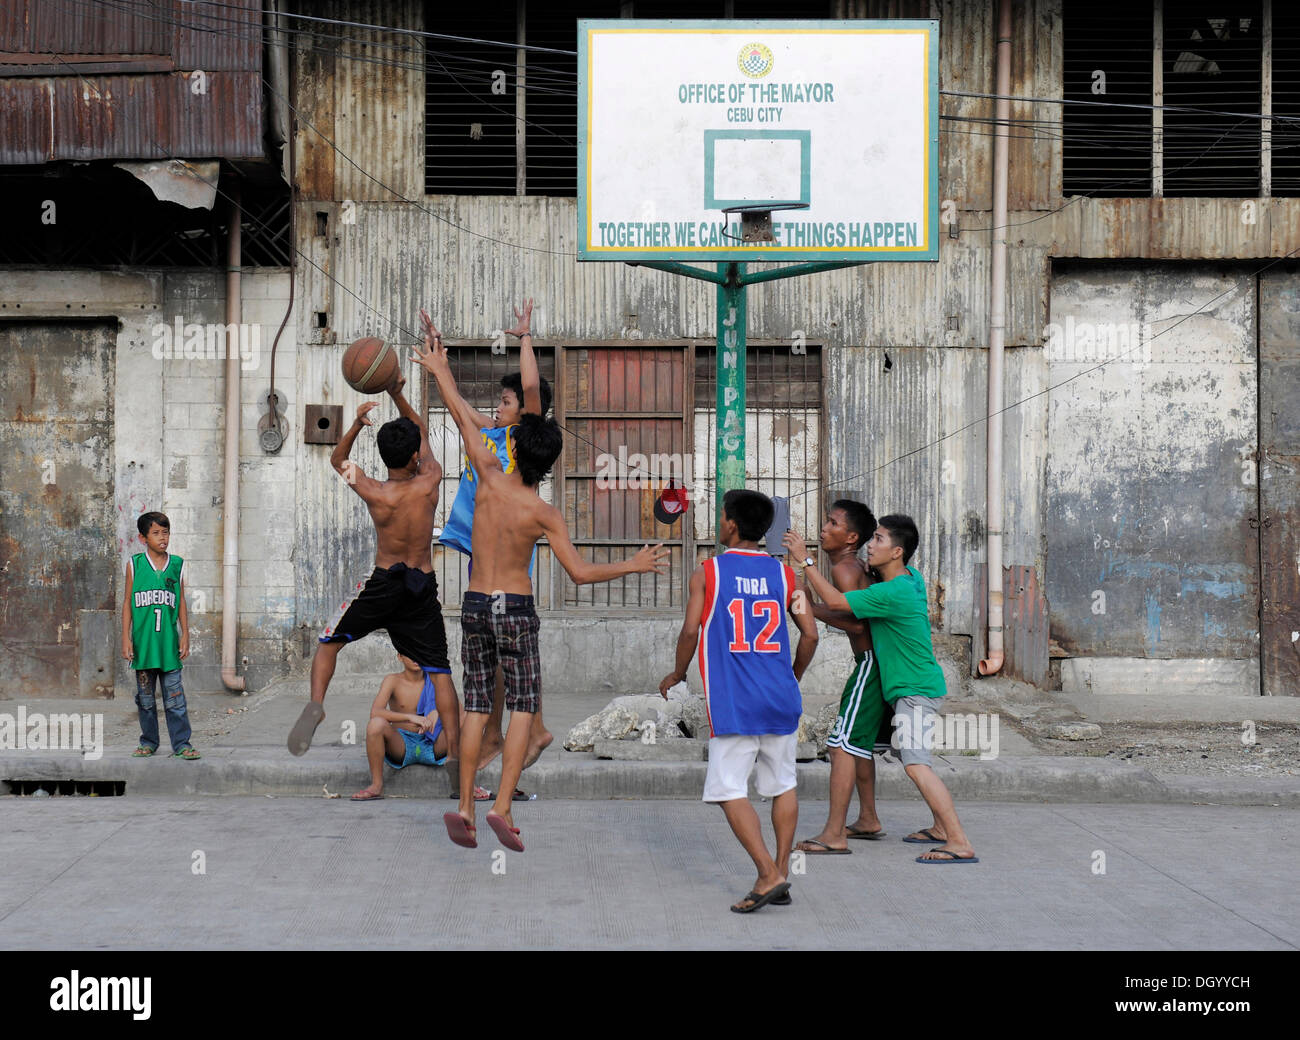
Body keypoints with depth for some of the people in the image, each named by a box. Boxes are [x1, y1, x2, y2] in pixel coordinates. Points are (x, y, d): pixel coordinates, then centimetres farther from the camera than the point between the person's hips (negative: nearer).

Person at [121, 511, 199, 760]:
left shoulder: (177, 565, 5)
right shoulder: (134, 564, 2)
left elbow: (181, 602, 9)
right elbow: (127, 602, 3)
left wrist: (185, 636, 4)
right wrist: (126, 638, -2)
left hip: (168, 641, 0)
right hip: (142, 641, 0)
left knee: (175, 697, -2)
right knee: (145, 697, 8)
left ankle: (181, 743, 1)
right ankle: (148, 742, 19)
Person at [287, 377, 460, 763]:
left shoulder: (374, 493, -11)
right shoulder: (430, 482, -7)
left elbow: (337, 460, 8)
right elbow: (422, 432, 11)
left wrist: (357, 425, -7)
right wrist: (398, 397, 3)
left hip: (384, 583, -1)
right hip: (424, 587, 1)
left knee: (328, 642, 14)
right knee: (439, 671, 5)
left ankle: (315, 704, -9)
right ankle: (454, 753, 0)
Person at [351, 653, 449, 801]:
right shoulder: (393, 680, -4)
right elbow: (375, 712, -20)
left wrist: (437, 711, -27)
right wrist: (410, 717, -32)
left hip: (431, 746, 2)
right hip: (401, 744, -2)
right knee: (376, 724, -31)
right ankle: (377, 785, -18)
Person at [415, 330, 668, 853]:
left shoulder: (491, 478, -7)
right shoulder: (544, 514, -12)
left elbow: (466, 420, 4)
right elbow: (581, 572, -11)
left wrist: (441, 371, 14)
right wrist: (634, 565, 2)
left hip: (475, 605, 3)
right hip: (516, 609, -3)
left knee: (476, 706, 8)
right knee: (523, 708, 2)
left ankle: (465, 807, 3)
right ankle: (502, 807, -9)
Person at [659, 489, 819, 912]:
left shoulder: (707, 572, -3)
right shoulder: (784, 573, 7)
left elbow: (690, 631, -9)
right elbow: (809, 634, 4)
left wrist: (677, 675, 9)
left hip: (733, 702, -4)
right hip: (781, 699, 4)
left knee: (729, 790, -1)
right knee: (782, 785, 15)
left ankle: (768, 875, -12)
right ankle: (781, 872, 15)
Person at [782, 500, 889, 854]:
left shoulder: (844, 568, -16)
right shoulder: (858, 566, 14)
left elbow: (856, 623, -27)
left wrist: (812, 608, -23)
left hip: (870, 663, -11)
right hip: (872, 662, 11)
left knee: (842, 743, -12)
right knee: (858, 741, 22)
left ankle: (834, 836, -14)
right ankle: (868, 820, 33)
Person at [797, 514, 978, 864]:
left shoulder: (892, 593, -24)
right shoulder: (911, 577, 5)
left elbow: (834, 601, -21)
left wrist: (805, 563, -14)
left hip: (916, 690, -11)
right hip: (910, 687, 11)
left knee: (915, 762, -19)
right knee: (911, 756, 22)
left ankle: (960, 844, -22)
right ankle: (941, 827, 32)